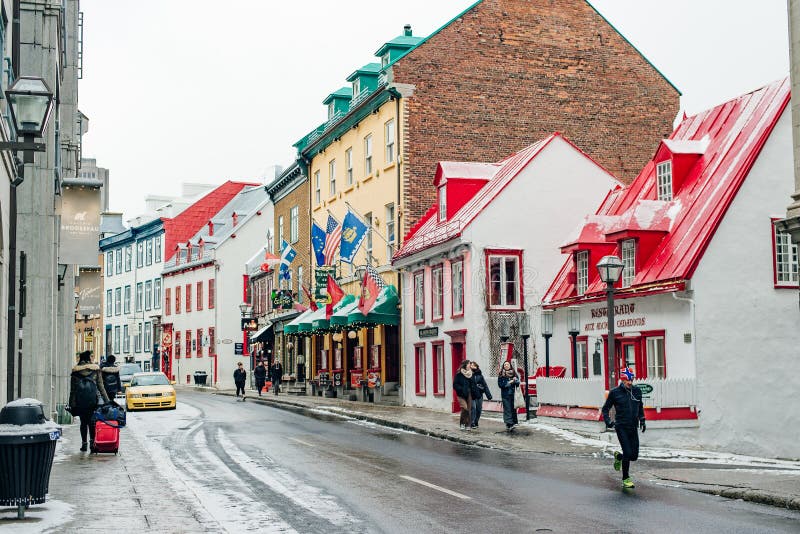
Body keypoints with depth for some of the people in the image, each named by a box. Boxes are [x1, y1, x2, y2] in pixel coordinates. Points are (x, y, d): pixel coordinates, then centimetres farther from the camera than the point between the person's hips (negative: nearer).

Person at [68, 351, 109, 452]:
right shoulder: (95, 368, 2)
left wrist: (72, 403, 9)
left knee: (83, 421, 8)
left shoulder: (75, 370, 5)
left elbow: (72, 388, 5)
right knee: (91, 421, 8)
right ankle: (92, 441, -4)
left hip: (80, 398, 1)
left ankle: (84, 443, 6)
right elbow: (100, 385, 3)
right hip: (92, 398, -1)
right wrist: (106, 400, 7)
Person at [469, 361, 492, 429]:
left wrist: (489, 395, 1)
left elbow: (485, 385, 5)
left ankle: (476, 422, 20)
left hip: (479, 395, 4)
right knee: (473, 408, -10)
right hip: (472, 395, -4)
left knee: (479, 409, 7)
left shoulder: (480, 375, 6)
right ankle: (472, 423, -2)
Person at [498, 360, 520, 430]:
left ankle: (513, 423, 8)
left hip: (513, 394, 3)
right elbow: (500, 384, -5)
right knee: (507, 409, -8)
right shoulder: (501, 375, 3)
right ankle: (509, 423, -13)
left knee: (513, 408, 2)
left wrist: (515, 380, -10)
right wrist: (509, 383, -9)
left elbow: (518, 383, 11)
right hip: (505, 395, -3)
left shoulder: (514, 373, 11)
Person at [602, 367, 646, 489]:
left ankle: (618, 456, 36)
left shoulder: (637, 391, 6)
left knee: (634, 456, 4)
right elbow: (605, 409, 4)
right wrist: (608, 421, -9)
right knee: (628, 453, -12)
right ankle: (626, 479, 6)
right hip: (621, 427, -4)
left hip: (633, 428, 4)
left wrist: (642, 420, 13)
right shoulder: (615, 392, -5)